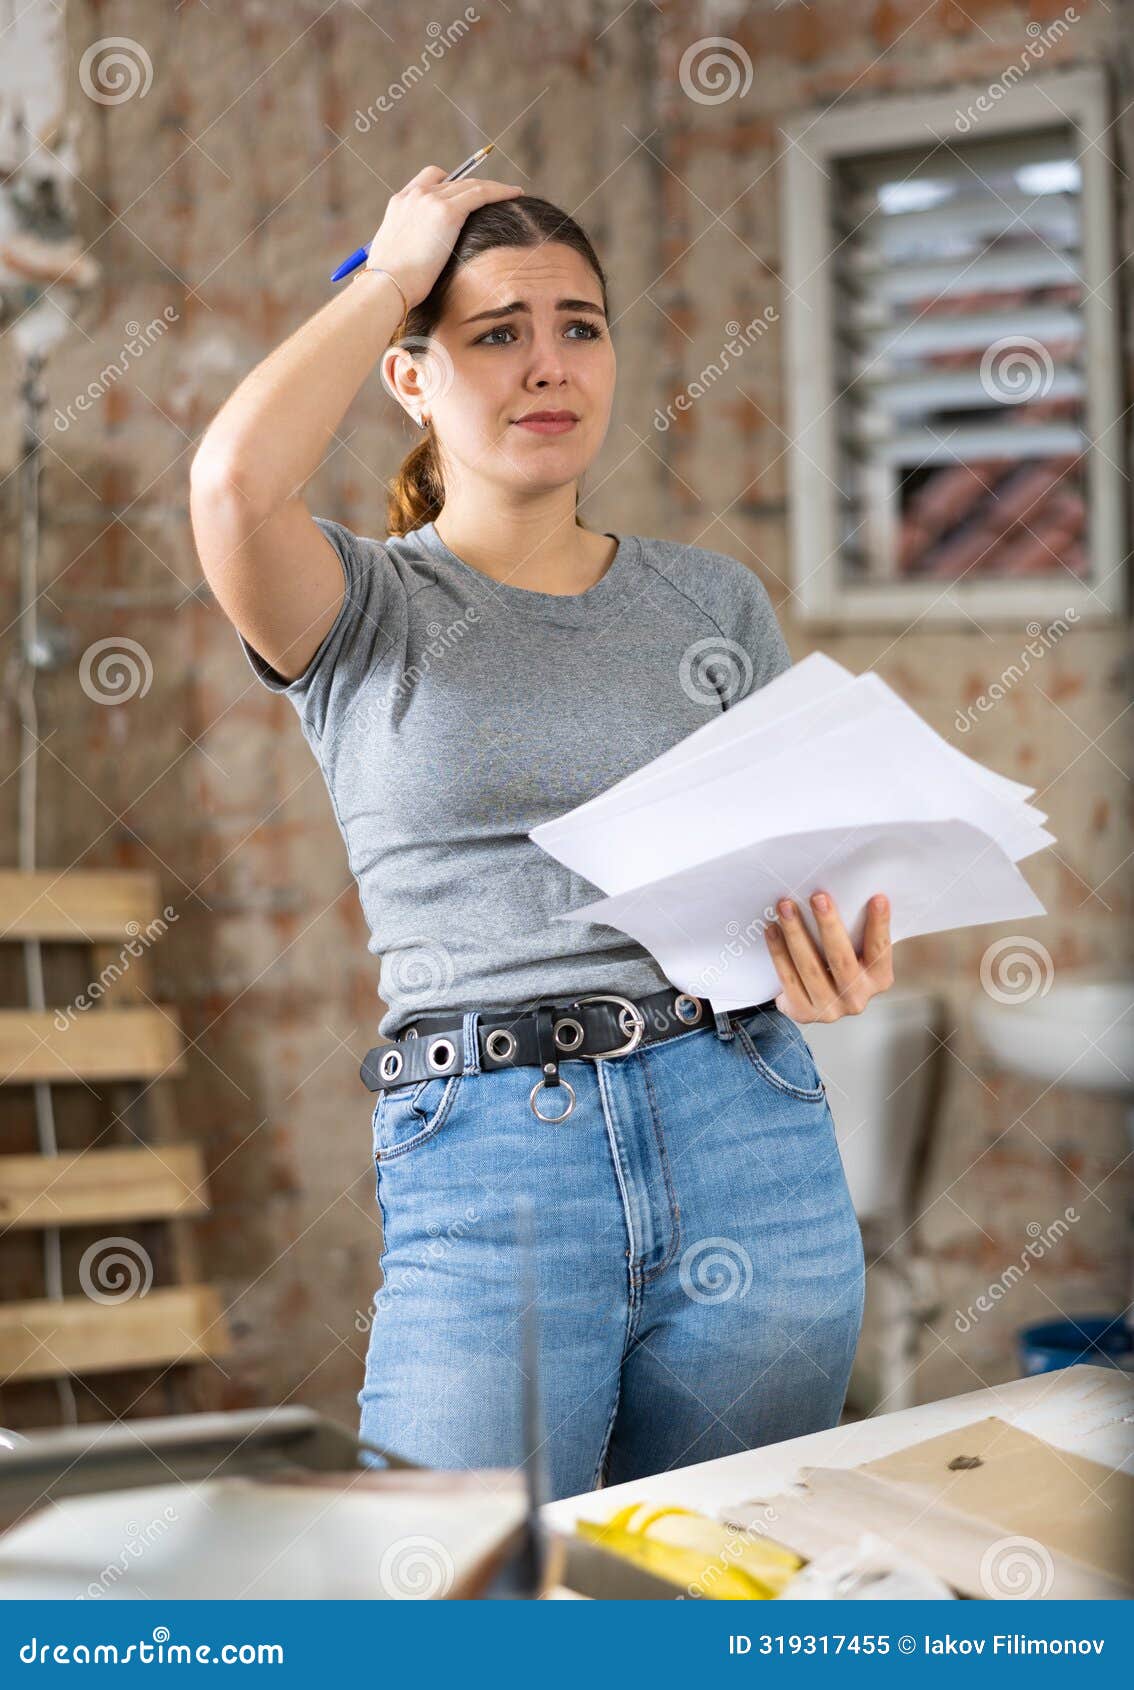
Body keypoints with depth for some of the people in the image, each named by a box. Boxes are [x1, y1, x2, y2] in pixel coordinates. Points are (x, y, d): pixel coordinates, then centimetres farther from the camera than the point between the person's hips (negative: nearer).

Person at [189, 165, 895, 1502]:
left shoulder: (719, 602, 14)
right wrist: (392, 271, -3)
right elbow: (236, 481, -19)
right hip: (485, 1172, -3)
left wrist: (838, 965, -9)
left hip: (749, 1139, 3)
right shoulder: (364, 614, 3)